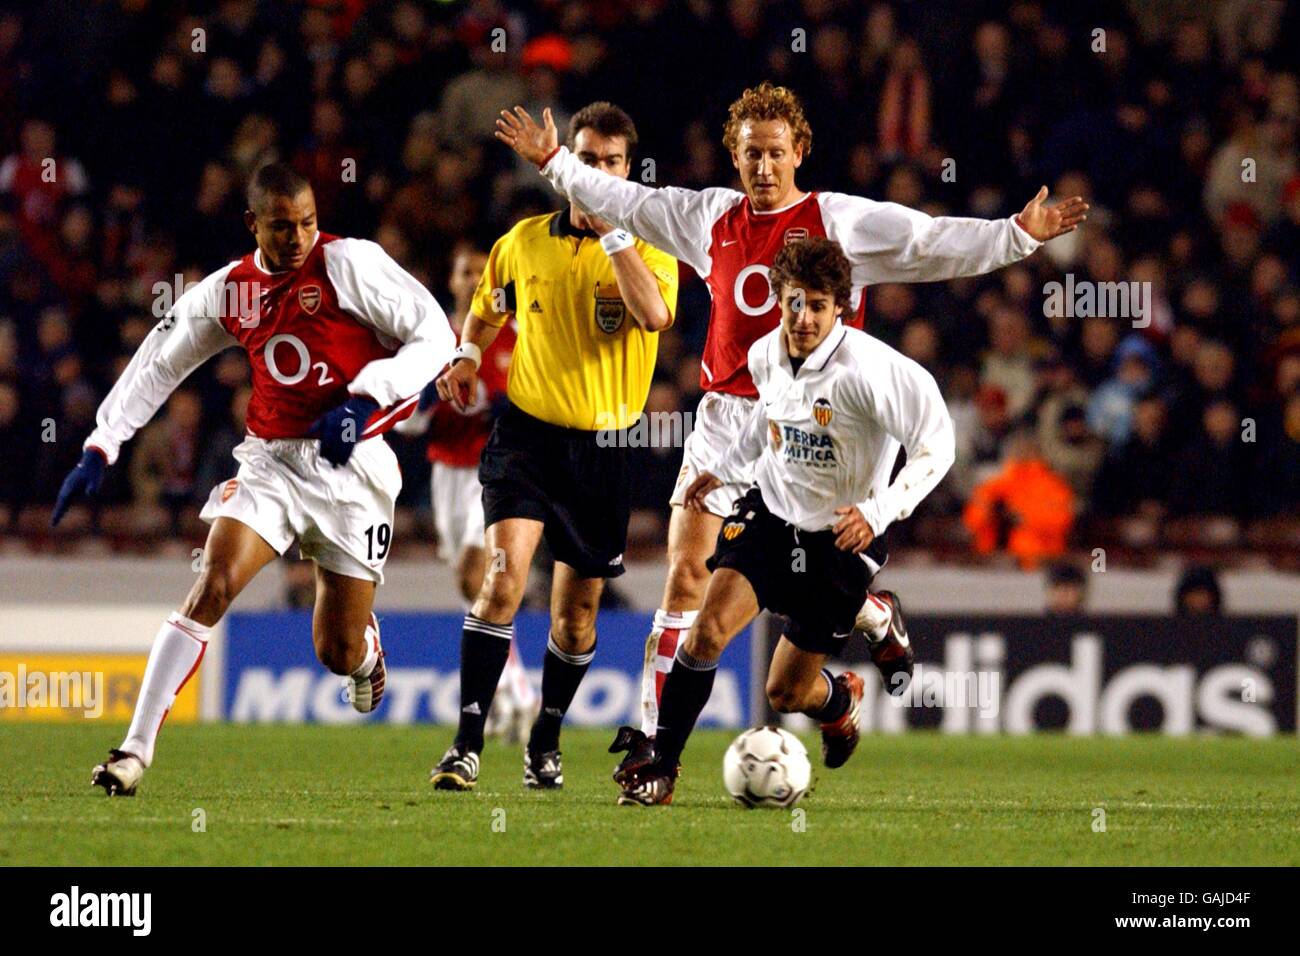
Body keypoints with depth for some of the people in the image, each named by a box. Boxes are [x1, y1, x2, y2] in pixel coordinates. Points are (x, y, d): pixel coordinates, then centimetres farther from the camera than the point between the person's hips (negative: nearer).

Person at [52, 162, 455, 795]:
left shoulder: (348, 264, -10)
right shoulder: (227, 291, 4)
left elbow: (434, 337, -9)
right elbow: (157, 365, 15)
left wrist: (364, 399, -19)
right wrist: (100, 450, 9)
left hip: (350, 464, -3)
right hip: (270, 459, 3)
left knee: (338, 653, 3)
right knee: (211, 588, -19)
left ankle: (367, 647, 44)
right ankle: (136, 750, -18)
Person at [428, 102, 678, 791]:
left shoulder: (647, 250, -2)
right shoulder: (524, 242, 4)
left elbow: (654, 313, -26)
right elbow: (487, 312, 23)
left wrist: (611, 229, -23)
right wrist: (467, 357, 3)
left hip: (603, 448, 0)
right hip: (528, 431, 0)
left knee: (576, 615, 10)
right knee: (503, 577, -21)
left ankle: (545, 743, 32)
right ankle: (466, 745, -20)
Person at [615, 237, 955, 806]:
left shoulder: (867, 370, -24)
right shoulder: (765, 355, -5)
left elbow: (936, 442, -20)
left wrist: (879, 513, -29)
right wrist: (724, 468, 21)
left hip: (840, 535, -3)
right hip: (770, 509, 4)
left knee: (786, 693, 6)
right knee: (711, 627, -22)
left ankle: (841, 701, 45)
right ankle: (660, 767, -10)